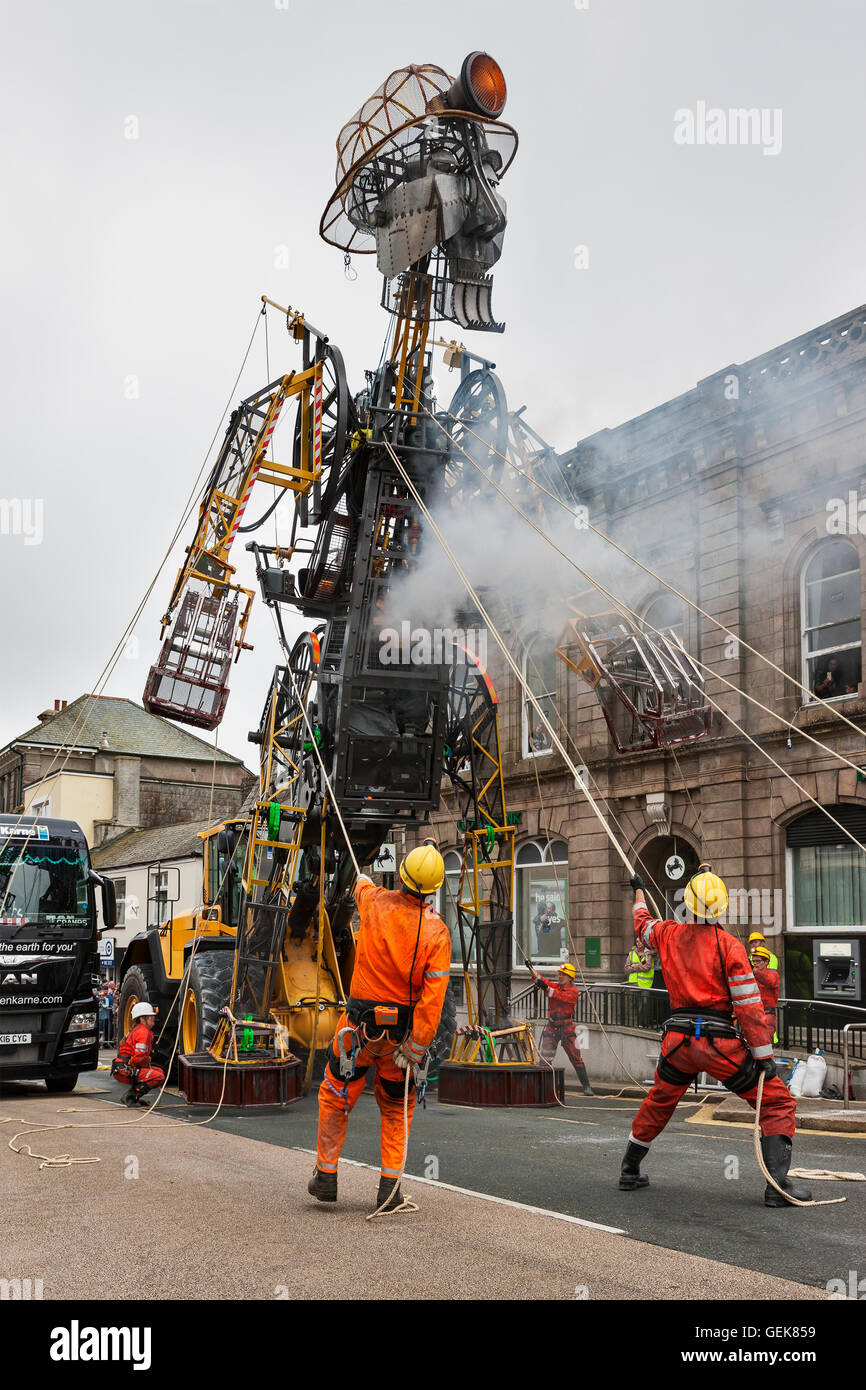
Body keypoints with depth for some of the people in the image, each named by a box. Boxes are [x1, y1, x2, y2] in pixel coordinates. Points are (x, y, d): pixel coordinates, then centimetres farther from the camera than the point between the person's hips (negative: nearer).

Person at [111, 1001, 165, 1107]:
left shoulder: (137, 1029, 18)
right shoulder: (143, 1032, -14)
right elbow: (139, 1058, -22)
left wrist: (148, 1064, 11)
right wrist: (148, 1064, -4)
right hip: (123, 1071, -10)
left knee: (160, 1071, 17)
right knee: (159, 1077, -19)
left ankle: (133, 1093, 11)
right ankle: (131, 1096, -11)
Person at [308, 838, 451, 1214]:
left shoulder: (376, 902, -11)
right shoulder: (437, 933, -13)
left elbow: (362, 888, 17)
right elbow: (433, 997, -16)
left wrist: (363, 880, 42)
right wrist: (414, 1049, -11)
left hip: (360, 1024, 0)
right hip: (403, 1029, 0)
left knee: (335, 1097, 17)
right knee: (396, 1108, 18)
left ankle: (326, 1176, 26)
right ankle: (390, 1184, 15)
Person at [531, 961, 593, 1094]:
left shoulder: (573, 990, -6)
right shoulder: (554, 985, 6)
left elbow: (563, 996, -25)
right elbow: (541, 981, -8)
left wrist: (547, 988, -35)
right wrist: (531, 969, -24)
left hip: (567, 1027, -3)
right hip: (552, 1026, 3)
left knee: (576, 1058, 2)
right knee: (545, 1058, -1)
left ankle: (586, 1086, 9)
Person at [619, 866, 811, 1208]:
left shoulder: (667, 934, 5)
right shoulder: (729, 947, -9)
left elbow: (643, 924, 30)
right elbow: (749, 1006, -11)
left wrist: (639, 892, 49)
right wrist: (764, 1056, -7)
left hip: (678, 1039, 5)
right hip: (721, 1044, -5)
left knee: (657, 1105, 26)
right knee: (777, 1102, 5)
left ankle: (629, 1171, 36)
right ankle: (777, 1184, -7)